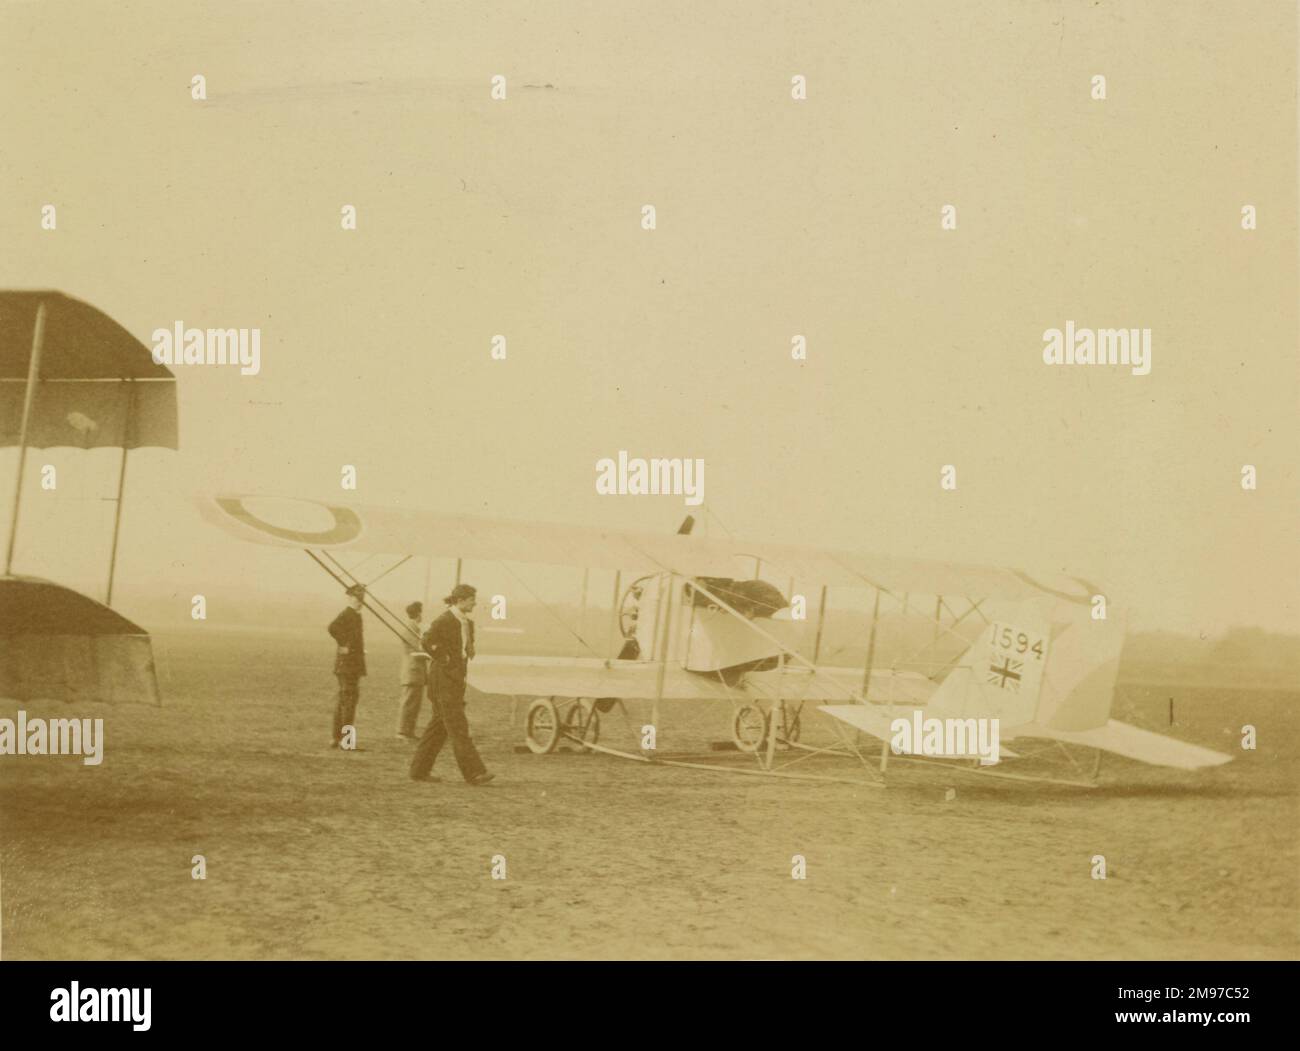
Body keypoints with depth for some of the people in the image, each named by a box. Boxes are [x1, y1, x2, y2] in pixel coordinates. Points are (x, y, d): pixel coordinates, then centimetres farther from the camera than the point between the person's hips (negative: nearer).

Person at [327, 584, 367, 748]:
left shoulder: (355, 615, 17)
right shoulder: (347, 614, -13)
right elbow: (332, 627, -31)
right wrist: (344, 645, -24)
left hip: (353, 662, 10)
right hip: (348, 662, -10)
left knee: (344, 700, 13)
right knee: (350, 699, -11)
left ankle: (338, 738, 18)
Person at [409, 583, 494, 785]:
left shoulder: (467, 623, 13)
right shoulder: (444, 621, -13)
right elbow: (428, 642, -20)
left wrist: (464, 666, 14)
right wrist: (446, 661, -15)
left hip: (457, 678, 9)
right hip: (443, 677, -9)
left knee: (440, 725, 11)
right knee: (458, 726, -9)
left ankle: (420, 770, 17)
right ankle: (473, 772, -11)